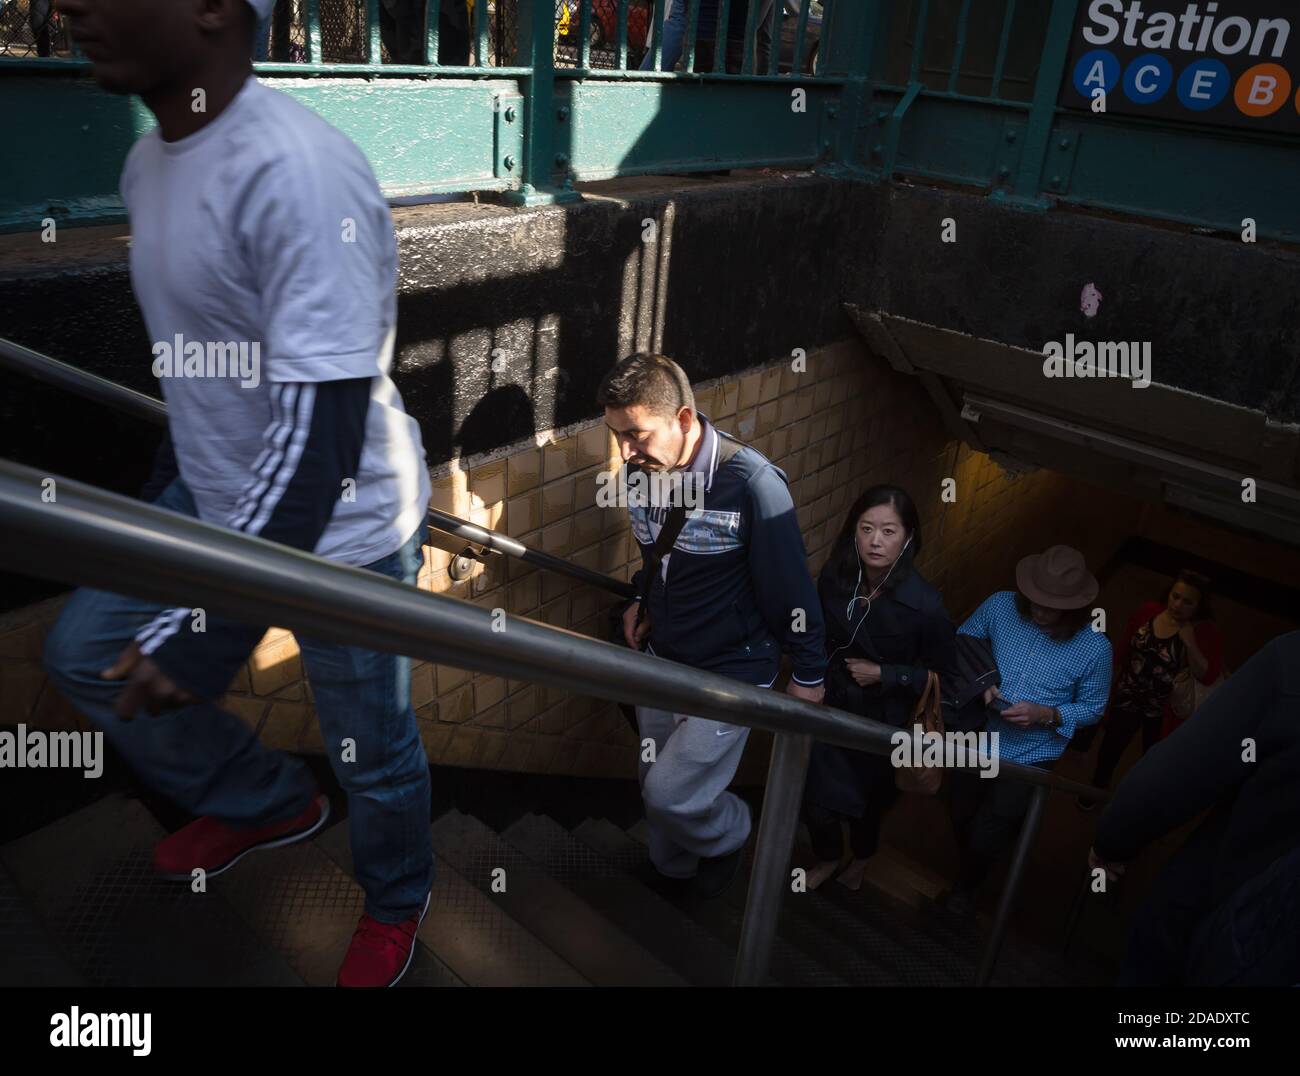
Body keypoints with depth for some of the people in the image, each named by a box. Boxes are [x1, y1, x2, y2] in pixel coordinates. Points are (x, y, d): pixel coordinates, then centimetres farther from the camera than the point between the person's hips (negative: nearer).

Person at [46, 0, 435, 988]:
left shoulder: (300, 176, -28)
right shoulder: (149, 161, 3)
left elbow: (319, 441, -31)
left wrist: (201, 636, -30)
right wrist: (191, 490, 24)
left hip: (342, 529, -8)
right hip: (220, 501, 9)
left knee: (370, 750, 9)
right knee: (85, 652, 16)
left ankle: (397, 902, 42)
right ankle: (265, 801, 38)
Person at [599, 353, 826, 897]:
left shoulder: (750, 483, -28)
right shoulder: (640, 469, -8)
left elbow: (791, 585, -18)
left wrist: (809, 674, -8)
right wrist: (641, 599, 0)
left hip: (731, 671, -6)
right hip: (661, 659, 6)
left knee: (671, 793, -7)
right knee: (657, 787, 18)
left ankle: (728, 834, 27)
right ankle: (673, 872, 47)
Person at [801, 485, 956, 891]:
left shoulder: (925, 605, -27)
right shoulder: (834, 577, -17)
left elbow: (941, 673, -13)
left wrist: (884, 675, -21)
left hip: (882, 722, -2)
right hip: (830, 708, 2)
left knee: (869, 798, 22)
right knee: (817, 802, 9)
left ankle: (860, 856, 57)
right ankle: (829, 857, 44)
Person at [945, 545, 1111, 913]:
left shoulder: (1095, 649, -20)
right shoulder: (1001, 606, -16)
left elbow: (1093, 708, -7)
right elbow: (961, 643, 0)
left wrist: (1046, 714, -25)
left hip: (1030, 758, -2)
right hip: (978, 739, 3)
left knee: (987, 839, 9)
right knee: (961, 820, 23)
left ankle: (967, 886, 44)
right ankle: (971, 866, 58)